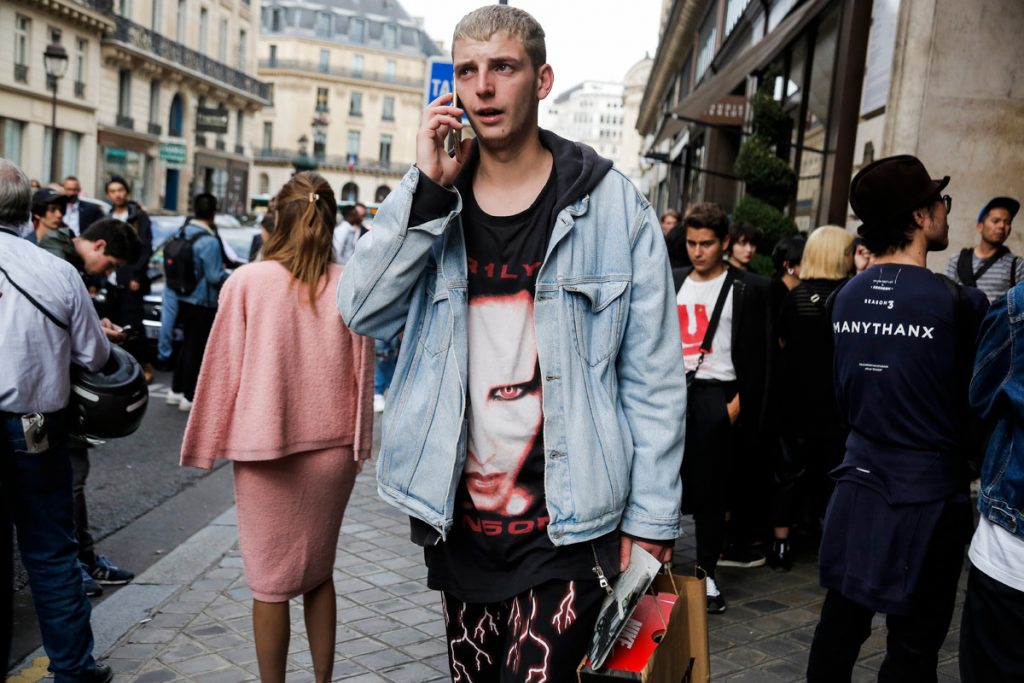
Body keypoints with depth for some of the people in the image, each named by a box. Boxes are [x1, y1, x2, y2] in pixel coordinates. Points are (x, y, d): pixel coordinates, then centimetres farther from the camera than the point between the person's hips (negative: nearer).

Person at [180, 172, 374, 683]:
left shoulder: (247, 283, -11)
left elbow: (222, 370, -5)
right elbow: (362, 372, 2)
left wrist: (208, 445, 7)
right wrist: (359, 444, 14)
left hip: (265, 450, -3)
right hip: (333, 448, 3)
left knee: (270, 581, 10)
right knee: (319, 573, 18)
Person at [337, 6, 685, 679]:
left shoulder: (613, 207, -6)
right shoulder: (432, 202, 4)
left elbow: (654, 379, -5)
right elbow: (364, 311, -9)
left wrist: (651, 520, -6)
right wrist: (427, 189, -15)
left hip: (564, 528, -3)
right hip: (458, 519, 4)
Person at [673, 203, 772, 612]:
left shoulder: (747, 289, -2)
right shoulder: (673, 282, 12)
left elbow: (755, 355, -4)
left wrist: (739, 402, -10)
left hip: (716, 396, -4)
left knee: (709, 490, 1)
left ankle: (707, 576, 13)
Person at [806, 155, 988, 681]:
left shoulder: (847, 297, 0)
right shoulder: (959, 303, -15)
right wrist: (975, 465, 12)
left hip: (859, 483, 5)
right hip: (927, 492, -5)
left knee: (841, 621, 15)